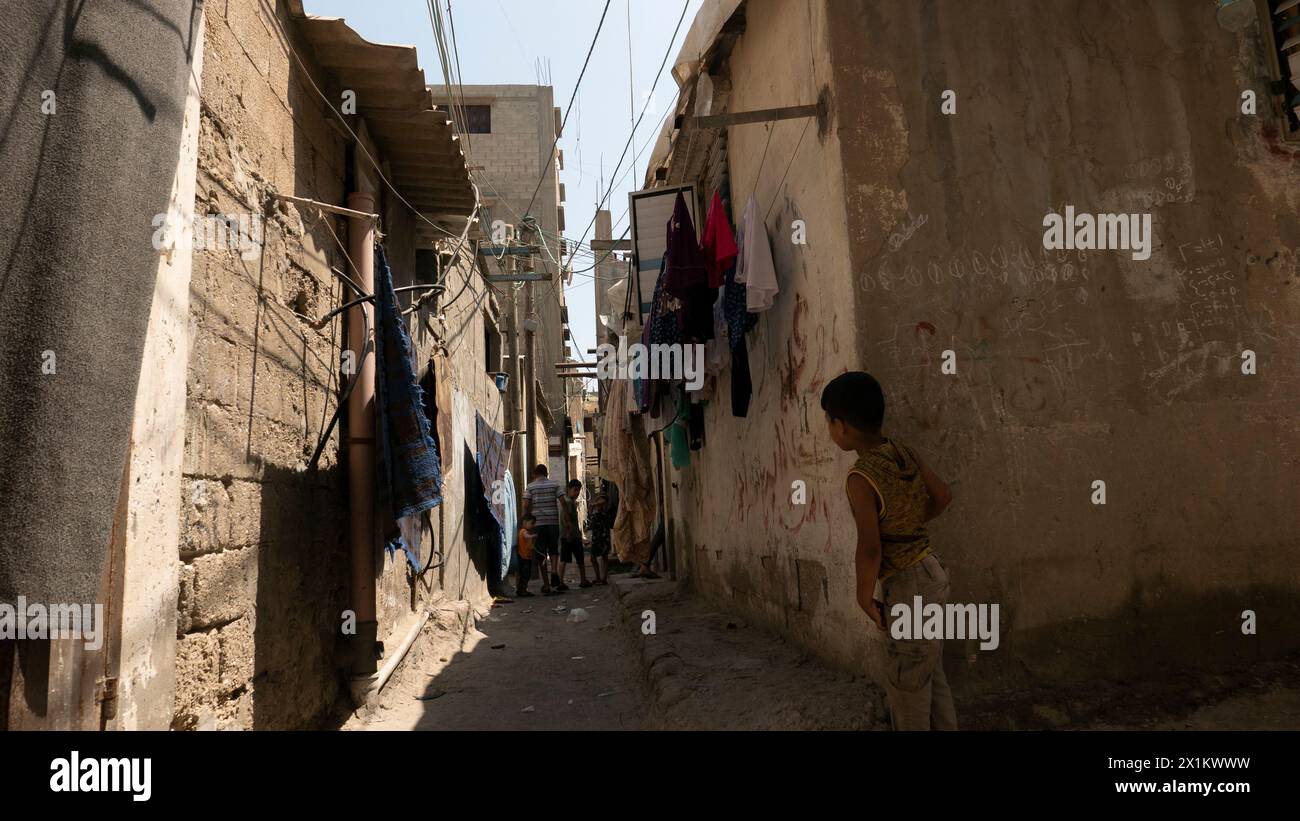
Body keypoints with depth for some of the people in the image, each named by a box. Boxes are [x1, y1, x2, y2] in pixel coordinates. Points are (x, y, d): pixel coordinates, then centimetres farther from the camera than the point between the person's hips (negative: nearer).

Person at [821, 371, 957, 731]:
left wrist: (864, 598, -10)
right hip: (930, 573, 8)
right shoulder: (905, 453, 0)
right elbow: (943, 496, 13)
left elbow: (870, 549, -25)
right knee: (929, 673, 22)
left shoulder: (860, 477, -23)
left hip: (909, 586, -8)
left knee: (905, 681, 8)